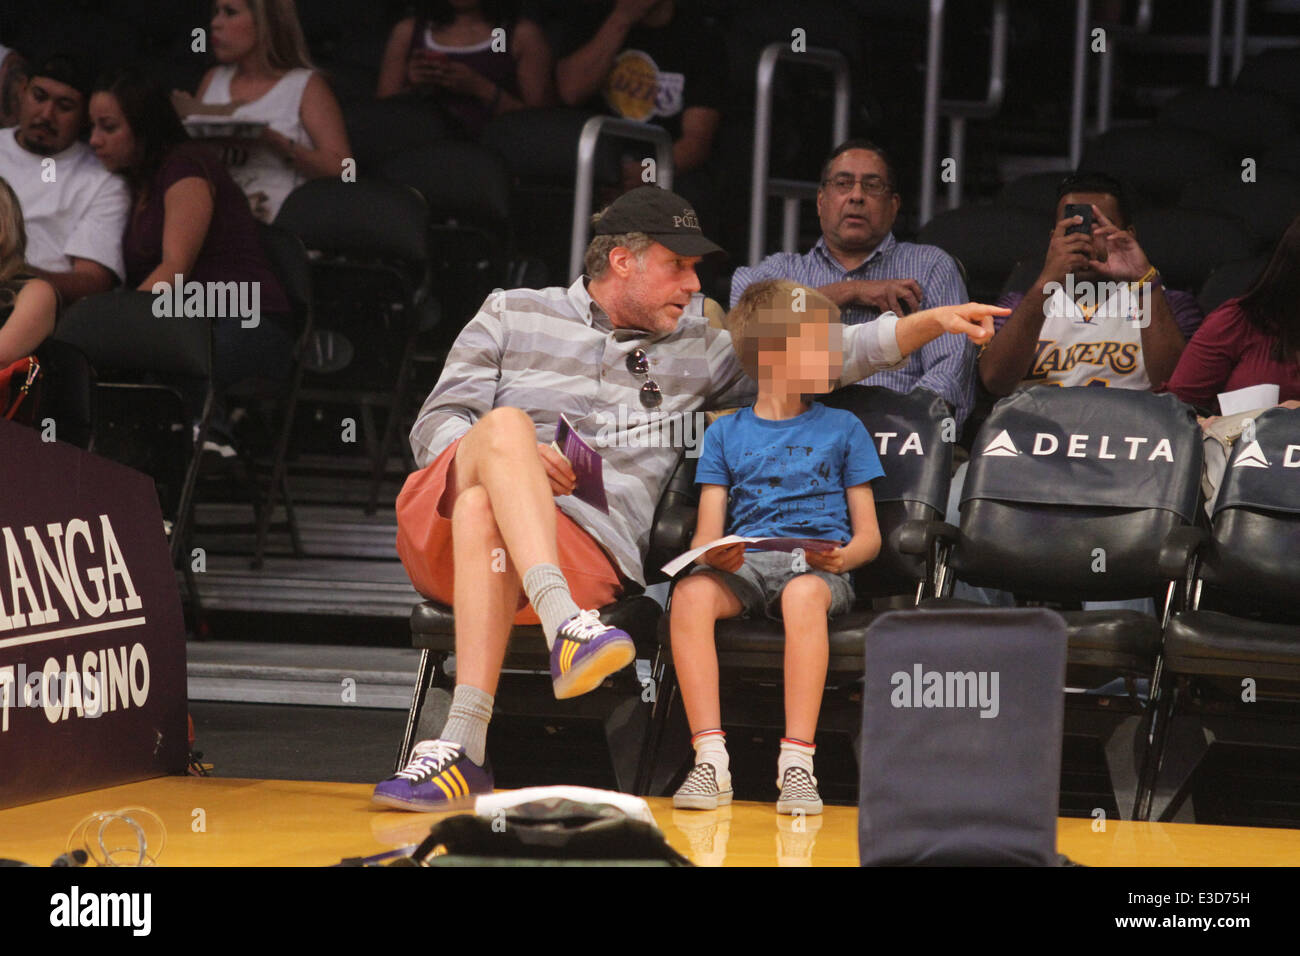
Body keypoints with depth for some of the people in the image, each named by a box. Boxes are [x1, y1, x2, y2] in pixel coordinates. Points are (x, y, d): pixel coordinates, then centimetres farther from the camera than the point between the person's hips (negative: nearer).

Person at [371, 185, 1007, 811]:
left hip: (589, 548, 0)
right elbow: (435, 426, 12)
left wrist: (935, 322, 10)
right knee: (504, 423, -34)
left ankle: (462, 745, -49)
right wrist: (514, 457, -9)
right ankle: (565, 626, -52)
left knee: (481, 515, -36)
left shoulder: (697, 350, 25)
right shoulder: (513, 315, 19)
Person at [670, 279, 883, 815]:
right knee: (691, 593, -33)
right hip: (744, 563, 1)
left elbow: (869, 534, 12)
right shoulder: (726, 434, 18)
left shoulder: (842, 428, 17)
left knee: (803, 594, -39)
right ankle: (710, 761, -38)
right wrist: (711, 554, -14)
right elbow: (706, 533, 11)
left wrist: (843, 556, -12)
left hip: (816, 565, -1)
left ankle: (797, 763, -44)